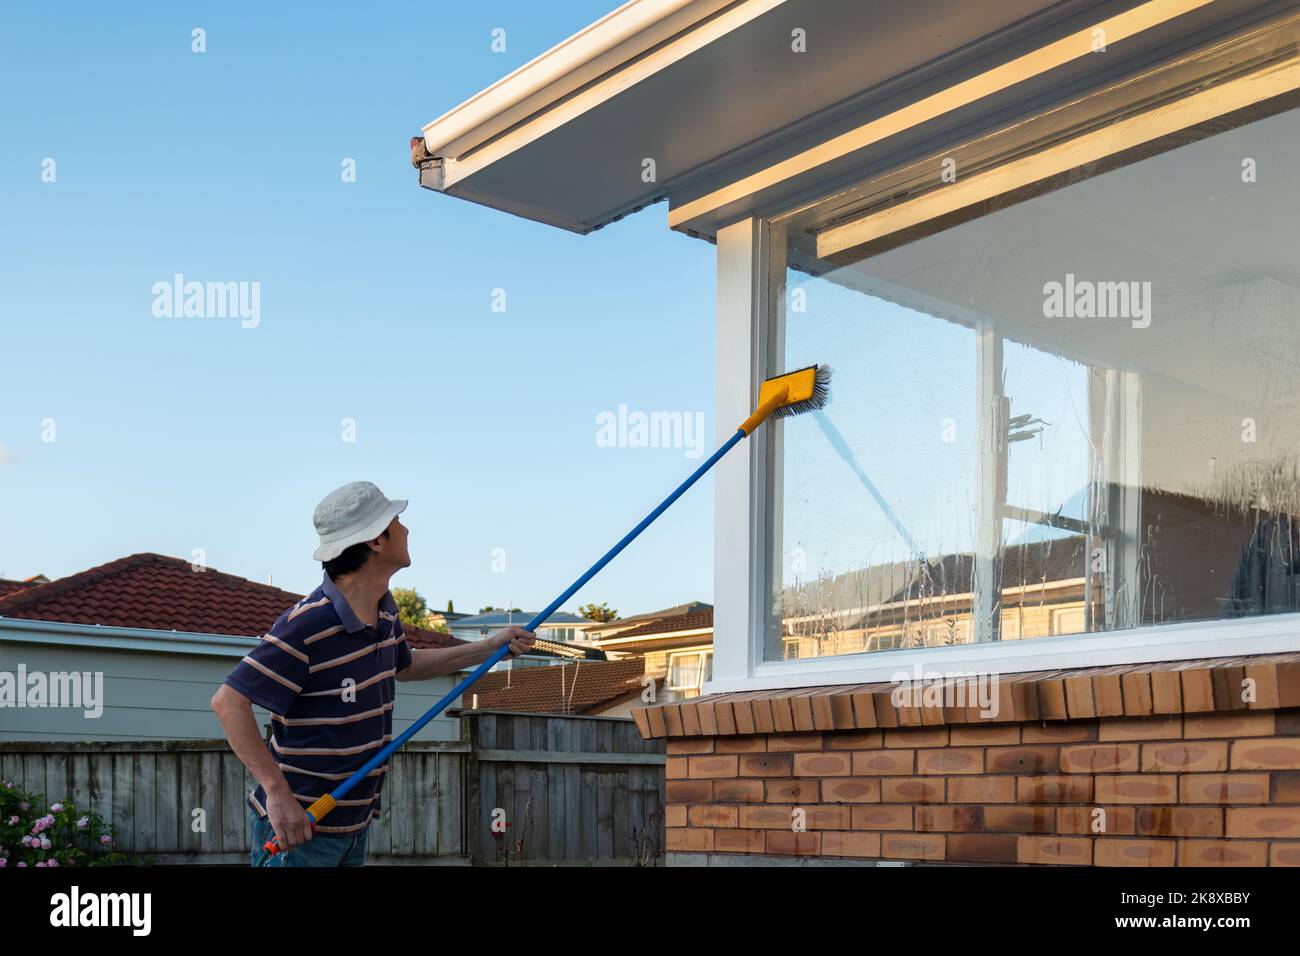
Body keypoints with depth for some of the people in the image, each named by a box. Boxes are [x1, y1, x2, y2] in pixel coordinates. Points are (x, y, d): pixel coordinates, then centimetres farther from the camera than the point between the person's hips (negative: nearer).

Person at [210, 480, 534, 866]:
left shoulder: (385, 613, 6)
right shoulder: (306, 626, -23)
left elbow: (404, 665, 26)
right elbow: (228, 702, -24)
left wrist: (491, 646, 20)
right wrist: (277, 791, -28)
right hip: (295, 826, -8)